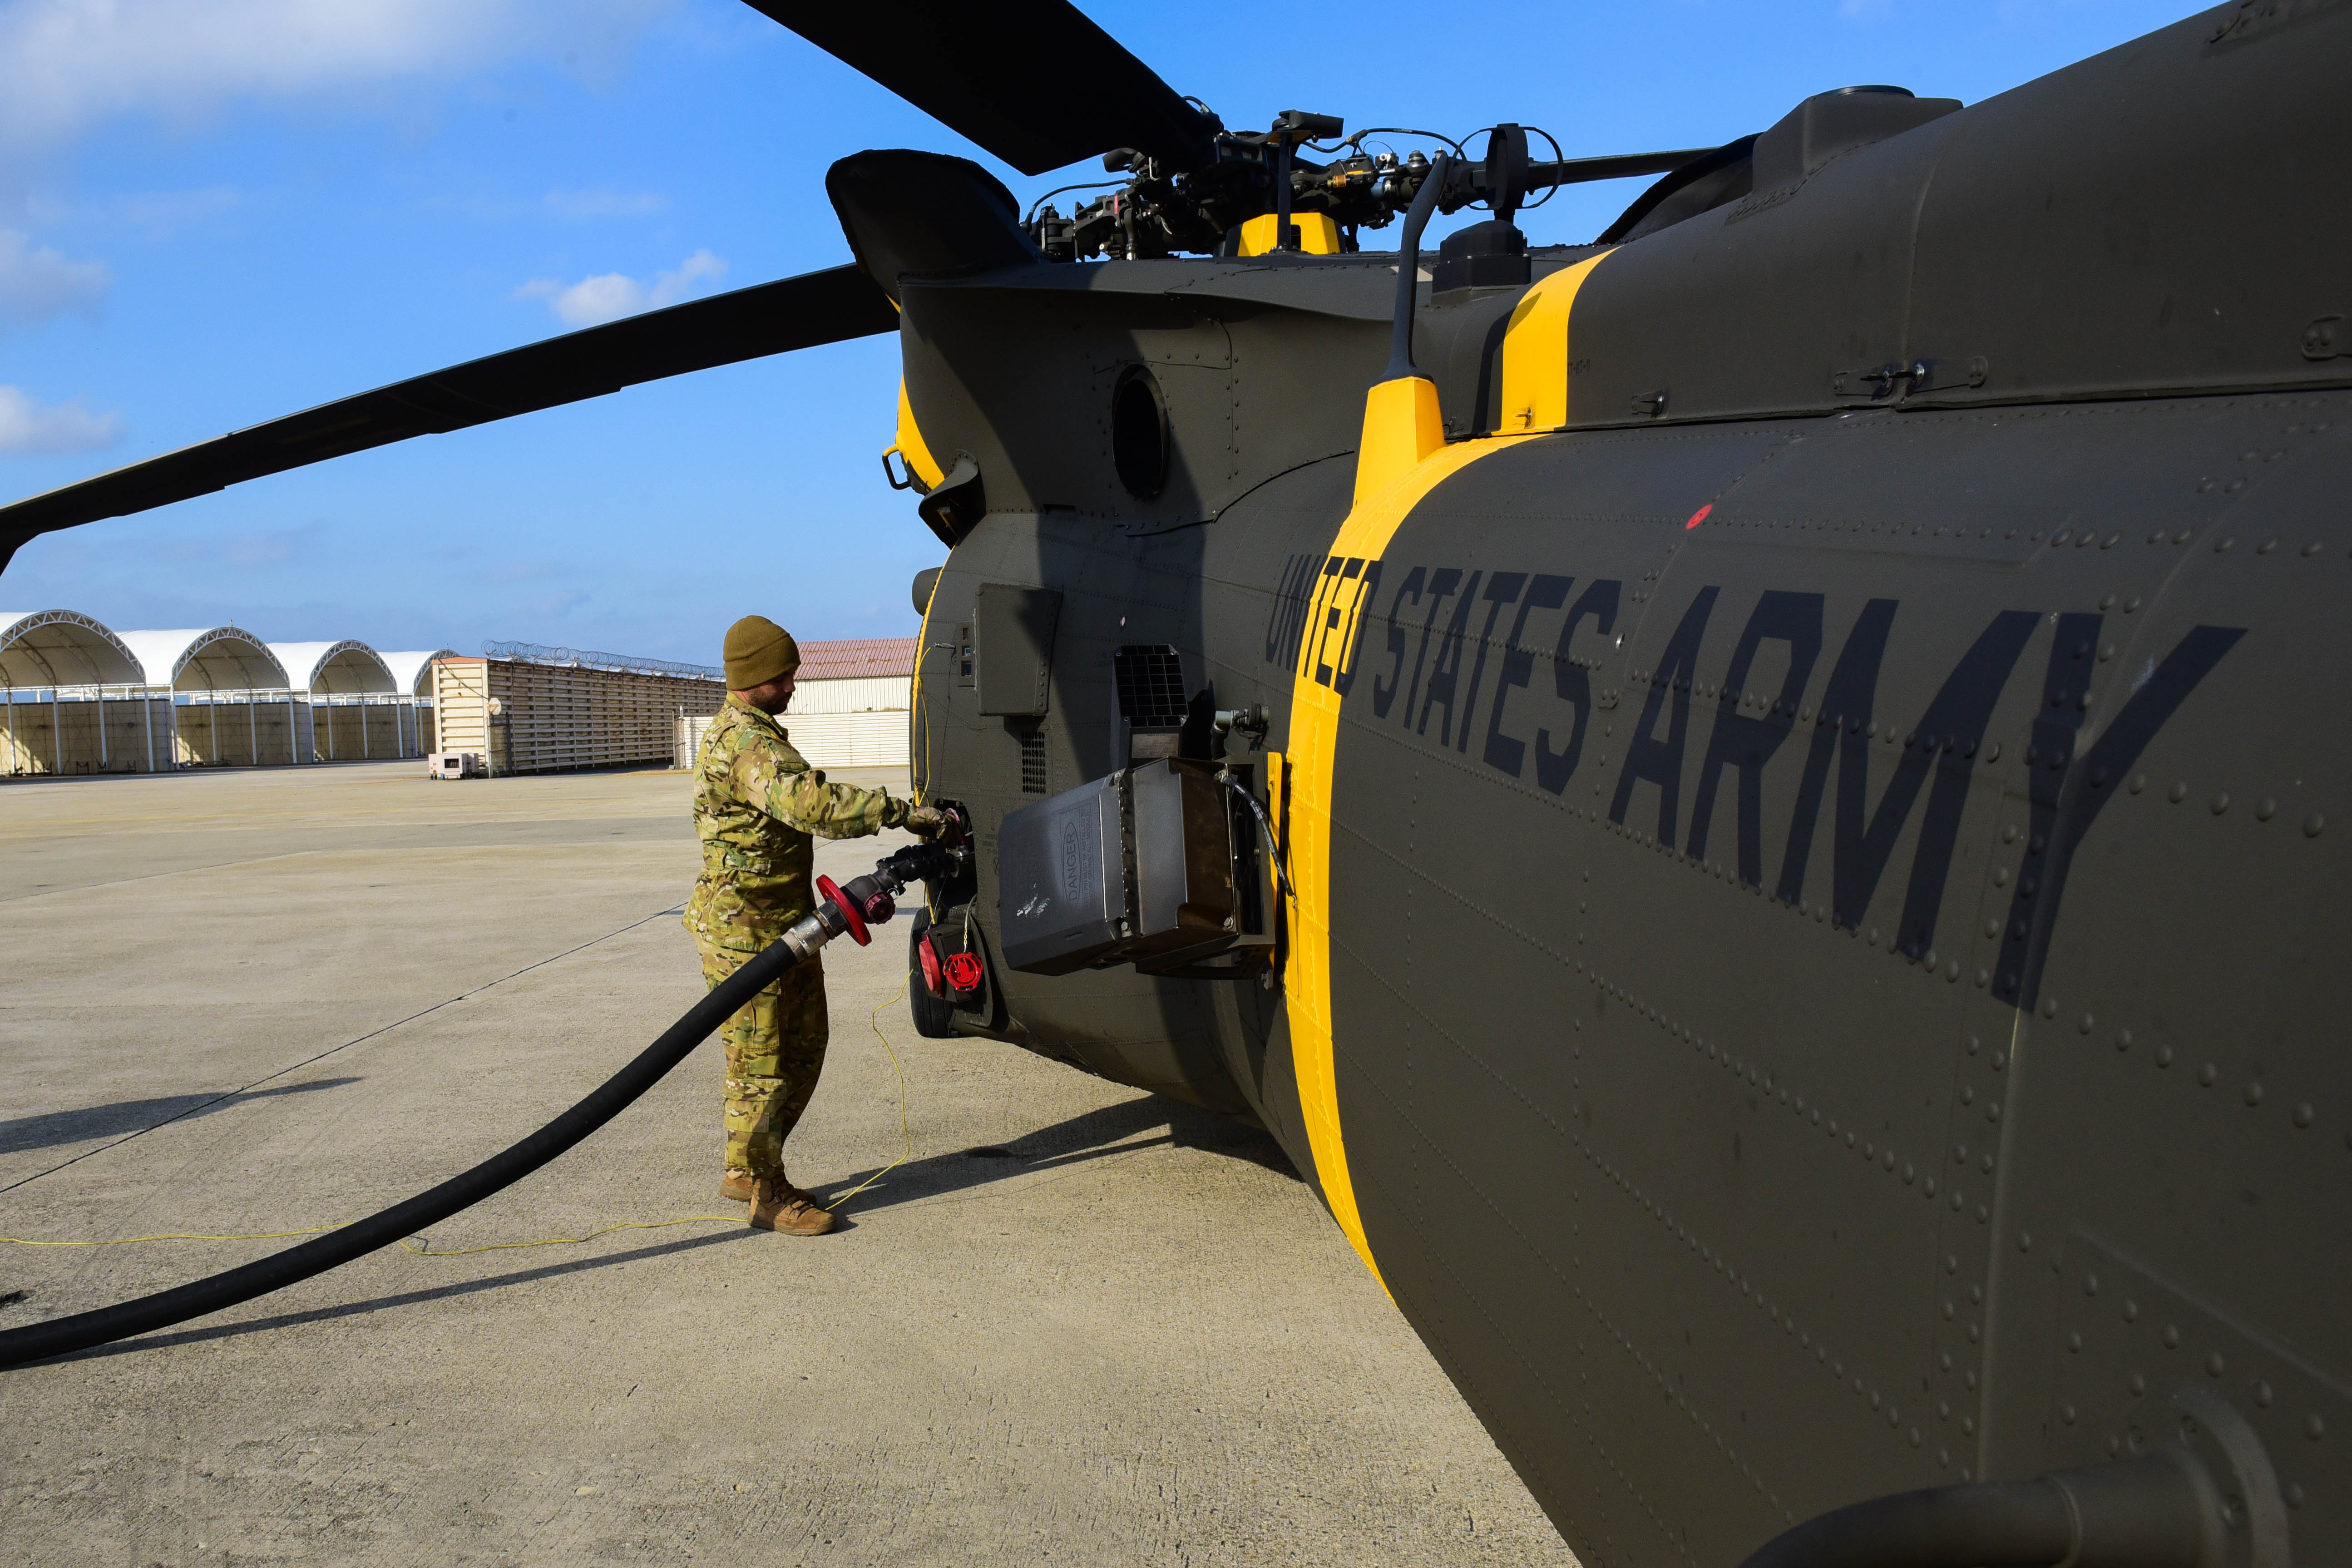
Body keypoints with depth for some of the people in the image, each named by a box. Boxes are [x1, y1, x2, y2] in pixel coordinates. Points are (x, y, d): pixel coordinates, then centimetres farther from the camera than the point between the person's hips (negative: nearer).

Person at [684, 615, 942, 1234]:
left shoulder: (759, 735, 16)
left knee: (803, 1050, 15)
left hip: (787, 922, 10)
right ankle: (767, 1194, 9)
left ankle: (745, 1170, 26)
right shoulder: (744, 743, -20)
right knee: (760, 1063, -2)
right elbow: (812, 803, -35)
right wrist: (902, 813, -34)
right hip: (744, 931, -10)